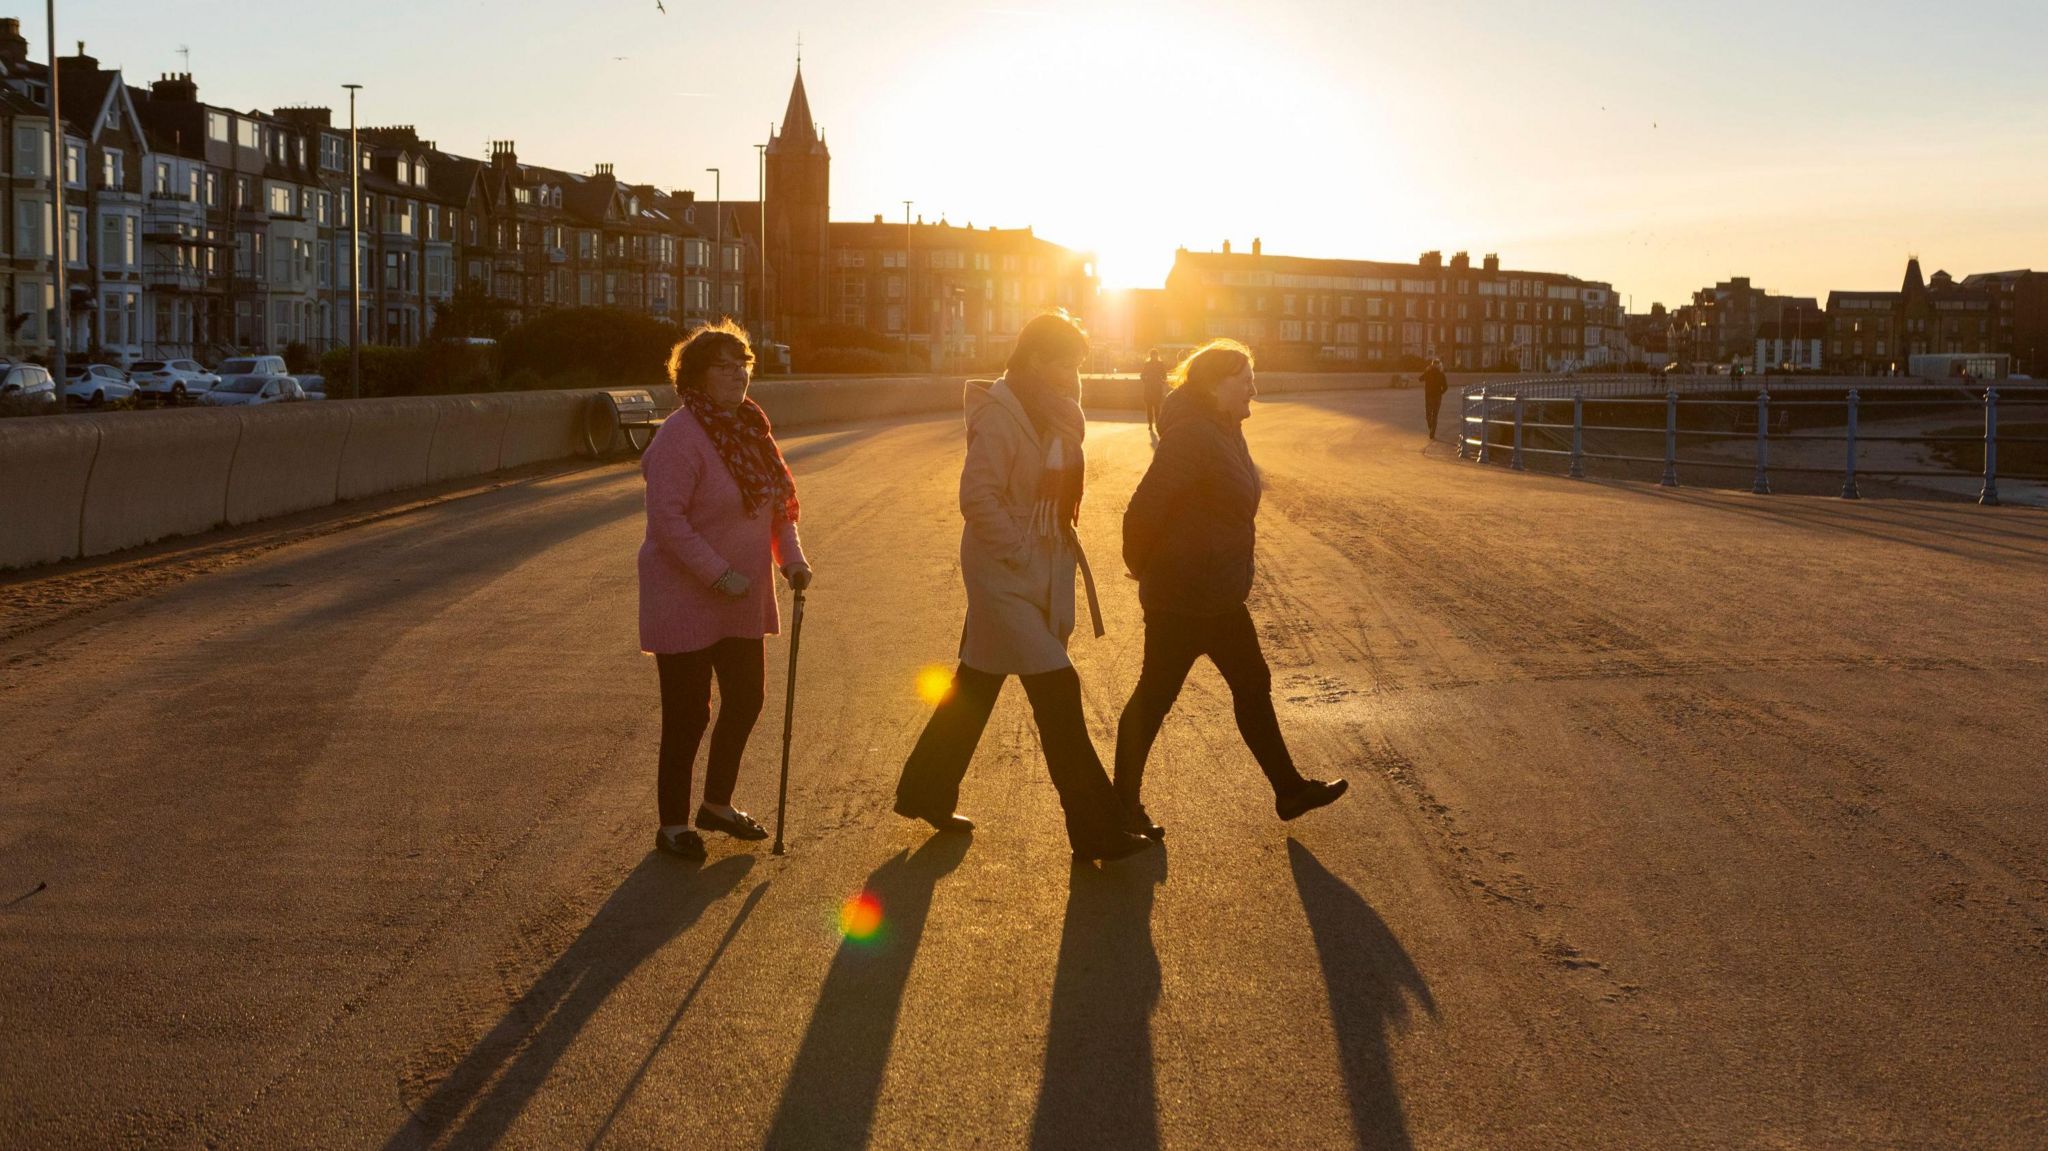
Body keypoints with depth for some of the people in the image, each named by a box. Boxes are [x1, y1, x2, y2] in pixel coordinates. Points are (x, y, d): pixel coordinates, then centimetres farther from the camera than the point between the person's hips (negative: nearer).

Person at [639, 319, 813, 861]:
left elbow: (776, 501, 15)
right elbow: (667, 519, -24)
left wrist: (791, 557, 0)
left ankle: (718, 804, 36)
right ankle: (672, 825, 17)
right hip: (686, 603, -8)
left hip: (743, 602, 8)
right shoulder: (680, 436, -19)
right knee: (688, 714, 1)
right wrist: (718, 575, -26)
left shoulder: (750, 428, 7)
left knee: (745, 701, 16)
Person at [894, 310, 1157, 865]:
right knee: (1056, 692, -9)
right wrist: (1023, 552, -19)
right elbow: (977, 498, -23)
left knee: (975, 686, 18)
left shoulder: (1047, 412, 10)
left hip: (1037, 574, 9)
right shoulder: (997, 415, -18)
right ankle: (1095, 829, -3)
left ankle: (926, 793, 32)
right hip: (1005, 575, -9)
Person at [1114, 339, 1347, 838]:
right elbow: (1145, 509, -26)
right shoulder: (1191, 436, -23)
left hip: (1219, 596, 10)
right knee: (1155, 695, 4)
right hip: (1182, 600, -10)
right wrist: (1144, 568, -11)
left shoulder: (1224, 432, 9)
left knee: (1252, 684, 15)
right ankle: (1125, 799, 19)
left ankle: (1289, 790, 25)